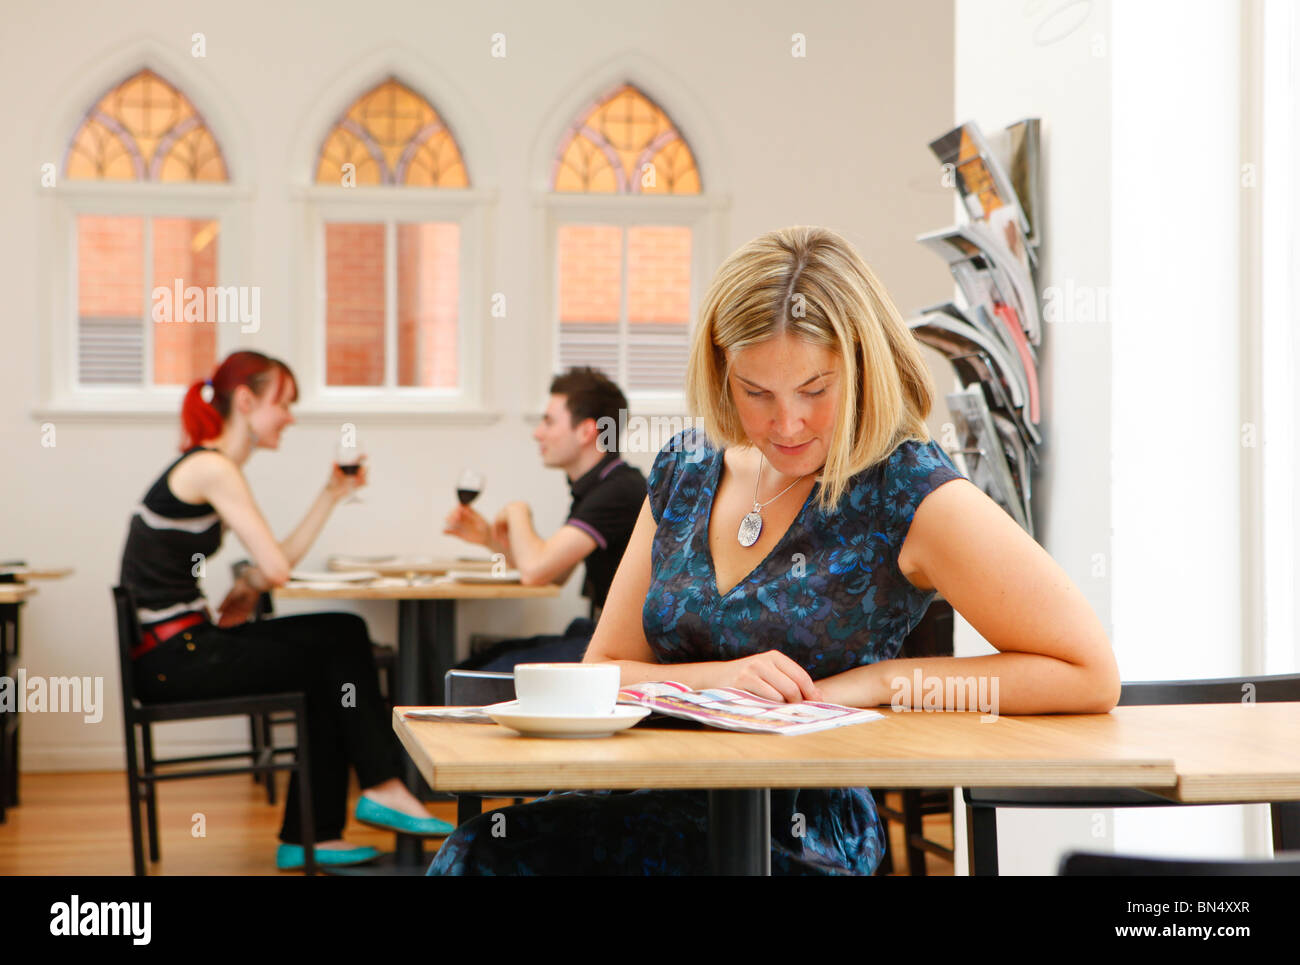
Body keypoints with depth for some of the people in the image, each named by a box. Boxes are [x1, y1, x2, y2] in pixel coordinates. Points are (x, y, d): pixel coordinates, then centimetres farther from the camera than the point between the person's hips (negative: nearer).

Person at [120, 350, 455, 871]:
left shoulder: (209, 467, 17)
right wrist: (245, 587, 1)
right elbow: (276, 569, -20)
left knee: (342, 636, 8)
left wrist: (333, 492, 13)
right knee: (342, 641, -3)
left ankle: (311, 835, 10)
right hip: (174, 658, -10)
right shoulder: (212, 468, -14)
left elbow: (279, 559, 16)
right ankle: (382, 788, 12)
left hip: (181, 648, 10)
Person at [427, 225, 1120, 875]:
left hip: (802, 839, -5)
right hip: (660, 804, 5)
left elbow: (1091, 675, -10)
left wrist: (877, 683, -11)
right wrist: (719, 679, -9)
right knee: (478, 852, -28)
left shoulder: (911, 495, -7)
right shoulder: (686, 468, 10)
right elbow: (602, 673, 12)